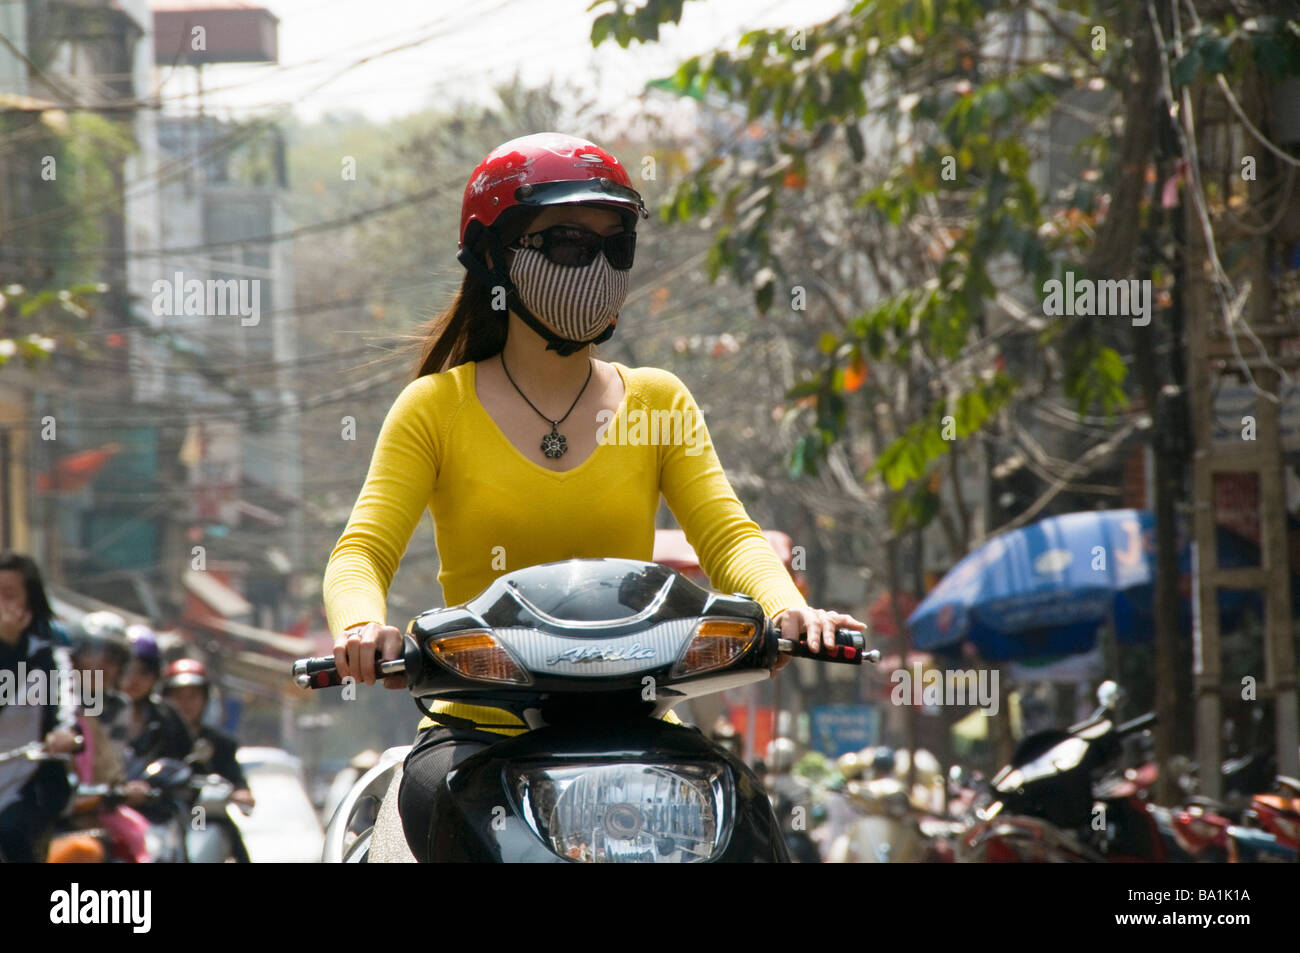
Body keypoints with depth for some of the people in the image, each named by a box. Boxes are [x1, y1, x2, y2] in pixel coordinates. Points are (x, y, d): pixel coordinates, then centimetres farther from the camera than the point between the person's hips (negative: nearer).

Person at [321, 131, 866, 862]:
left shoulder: (658, 402, 14)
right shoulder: (436, 408, 8)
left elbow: (728, 535, 2)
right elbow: (364, 549, -3)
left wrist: (787, 607, -21)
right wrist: (362, 622, -27)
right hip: (478, 731, -2)